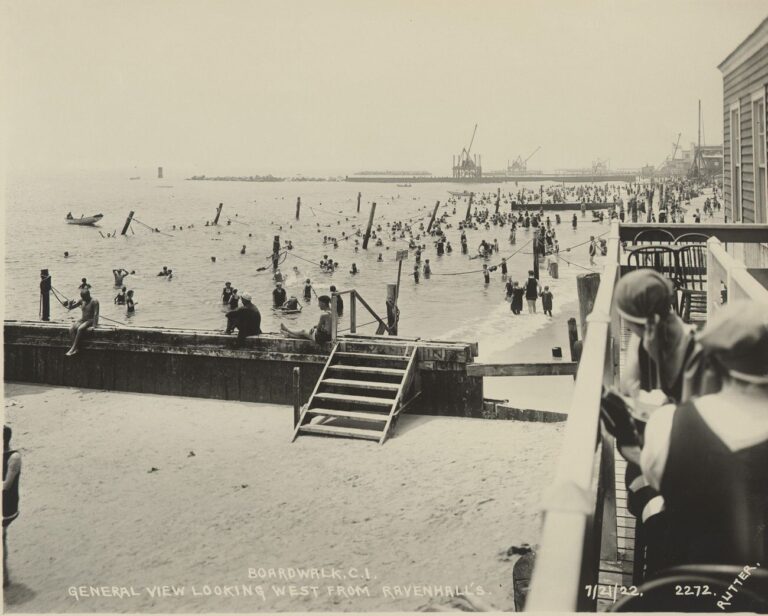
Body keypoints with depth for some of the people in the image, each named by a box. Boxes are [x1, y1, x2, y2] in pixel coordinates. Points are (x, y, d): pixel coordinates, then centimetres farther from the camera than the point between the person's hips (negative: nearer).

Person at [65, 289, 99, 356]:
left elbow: (96, 314, -19)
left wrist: (93, 326, -27)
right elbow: (70, 308, 10)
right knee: (71, 329, -22)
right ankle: (76, 348, -27)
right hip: (82, 320, 6)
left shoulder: (94, 302, -12)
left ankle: (73, 349, -27)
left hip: (90, 320, -6)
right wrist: (70, 305, -15)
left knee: (80, 329, -33)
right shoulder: (81, 301, 6)